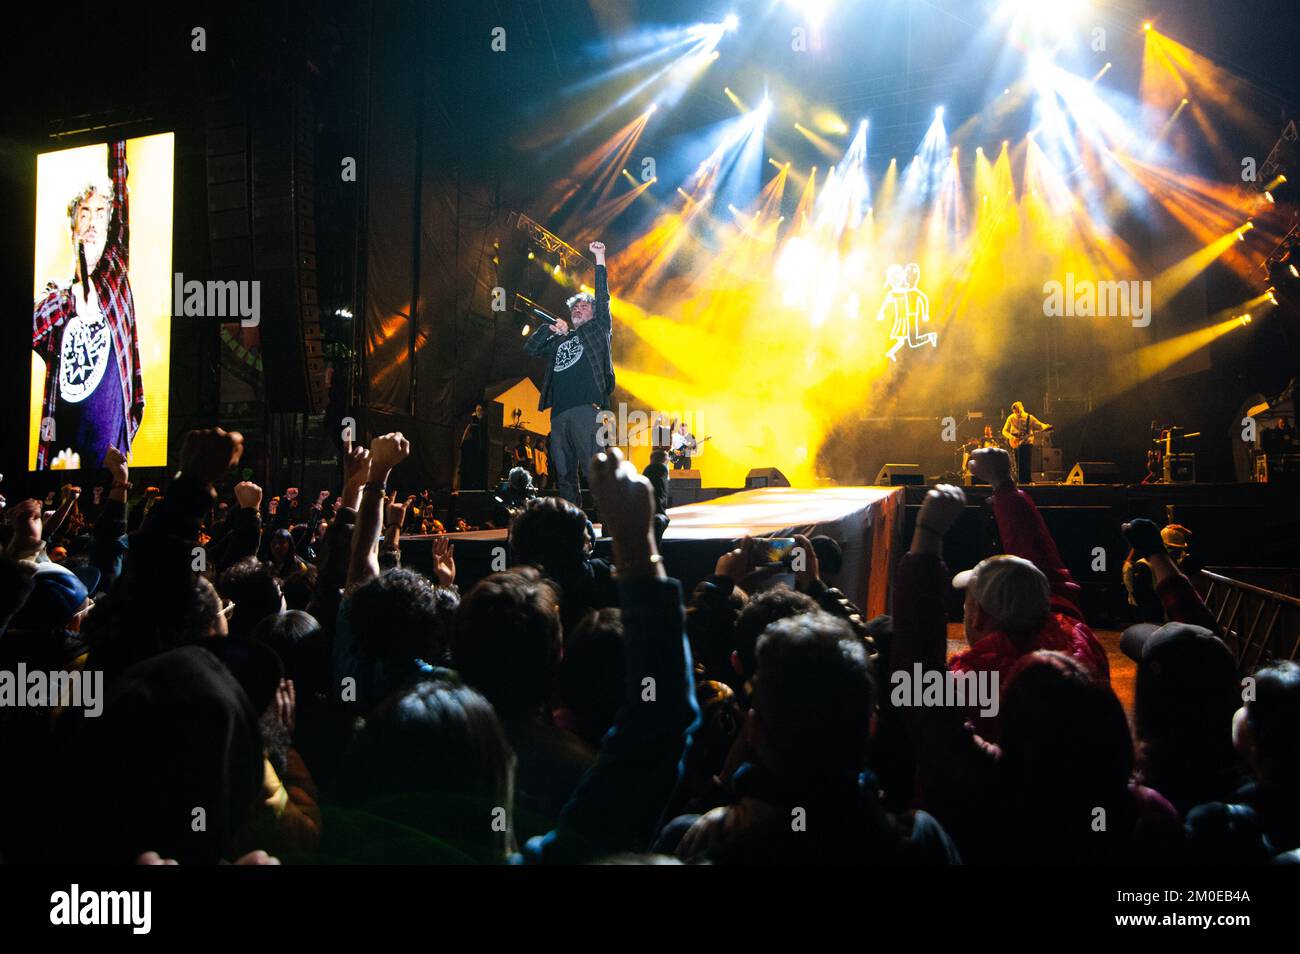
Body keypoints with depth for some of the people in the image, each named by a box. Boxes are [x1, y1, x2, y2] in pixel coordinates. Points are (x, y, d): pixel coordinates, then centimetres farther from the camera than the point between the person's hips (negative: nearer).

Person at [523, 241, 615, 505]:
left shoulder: (597, 330, 15)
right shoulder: (558, 341, 28)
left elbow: (603, 298, 7)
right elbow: (530, 348, 24)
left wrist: (600, 259, 3)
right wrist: (550, 329, 11)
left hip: (586, 408, -5)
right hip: (559, 412, 5)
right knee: (563, 473, 4)